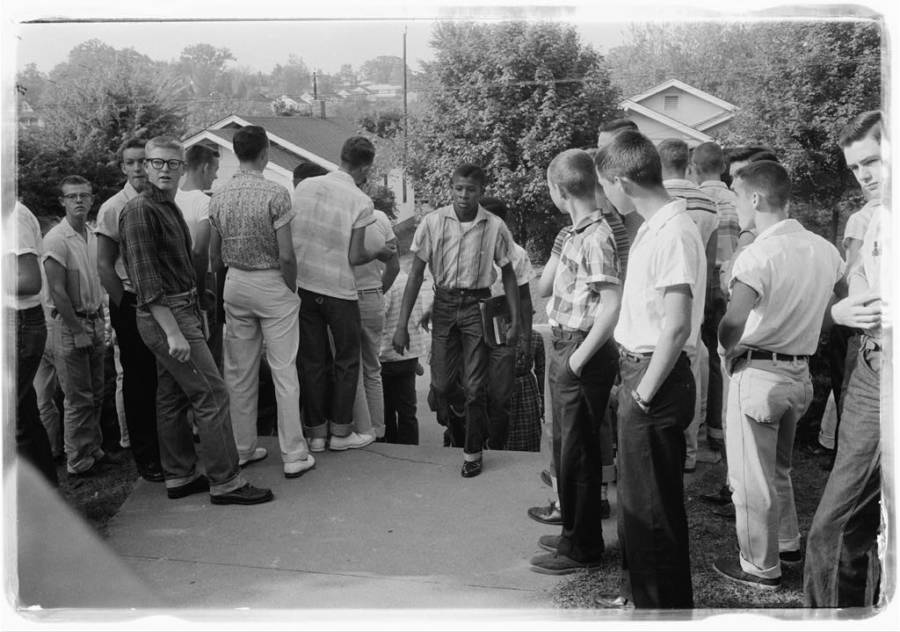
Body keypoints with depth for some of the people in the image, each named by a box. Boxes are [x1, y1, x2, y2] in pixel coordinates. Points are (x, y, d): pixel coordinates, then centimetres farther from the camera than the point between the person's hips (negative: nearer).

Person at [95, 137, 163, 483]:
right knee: (138, 382, 5)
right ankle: (145, 458, 17)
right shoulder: (113, 208, -6)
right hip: (131, 304, -4)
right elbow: (104, 266, -6)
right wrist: (127, 308, -8)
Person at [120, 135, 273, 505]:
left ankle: (180, 477, 24)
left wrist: (193, 316, 14)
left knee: (171, 399, 15)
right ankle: (225, 482, 0)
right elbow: (145, 280, -21)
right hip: (166, 316, -10)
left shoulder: (169, 208, 16)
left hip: (181, 311, 10)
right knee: (211, 395, -7)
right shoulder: (140, 210, -14)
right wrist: (173, 332, -25)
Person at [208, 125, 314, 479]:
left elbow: (214, 253, 8)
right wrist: (291, 289, -2)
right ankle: (293, 456, 6)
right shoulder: (275, 194, -14)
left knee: (239, 371, 12)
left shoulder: (219, 196, 2)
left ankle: (242, 449, 22)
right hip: (271, 283, -5)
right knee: (284, 371, 1)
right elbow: (286, 255, -16)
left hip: (235, 284, 5)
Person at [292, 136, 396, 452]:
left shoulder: (304, 186, 1)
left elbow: (287, 237, 4)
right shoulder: (361, 201, -12)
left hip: (302, 285, 5)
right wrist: (380, 253, 6)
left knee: (313, 361, 14)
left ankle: (316, 432, 20)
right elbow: (355, 258, -12)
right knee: (346, 361, 12)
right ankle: (340, 432, 18)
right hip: (339, 290, -4)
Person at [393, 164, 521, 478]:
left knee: (474, 387, -1)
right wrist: (402, 324, -5)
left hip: (477, 305, -1)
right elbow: (416, 273, -2)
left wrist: (515, 321, 0)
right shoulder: (433, 222, -5)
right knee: (441, 385, 3)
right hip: (444, 304, 1)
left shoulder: (494, 227, -6)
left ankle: (473, 452, 18)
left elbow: (508, 275, 5)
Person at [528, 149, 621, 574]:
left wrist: (580, 357, -21)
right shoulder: (578, 233, 11)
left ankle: (582, 548, 15)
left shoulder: (596, 236, -18)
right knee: (565, 446, 19)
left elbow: (612, 304, -24)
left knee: (577, 452, 1)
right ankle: (573, 532, 34)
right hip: (565, 348, 9)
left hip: (582, 354, -9)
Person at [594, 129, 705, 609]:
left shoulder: (673, 232, -19)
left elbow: (676, 326, -23)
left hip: (657, 380, -10)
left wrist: (645, 391, -17)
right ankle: (640, 597, 37)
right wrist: (631, 382, 13)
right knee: (635, 498, 20)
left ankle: (665, 605, 20)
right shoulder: (653, 228, 11)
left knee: (654, 506, 3)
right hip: (639, 372, 10)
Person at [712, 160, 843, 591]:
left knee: (751, 476, 7)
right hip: (801, 372, 8)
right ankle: (787, 543, 40)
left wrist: (728, 349, -10)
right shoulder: (825, 250, 2)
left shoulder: (760, 254, -21)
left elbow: (732, 322, -30)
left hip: (758, 372, -8)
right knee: (778, 466, 26)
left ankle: (760, 567, 20)